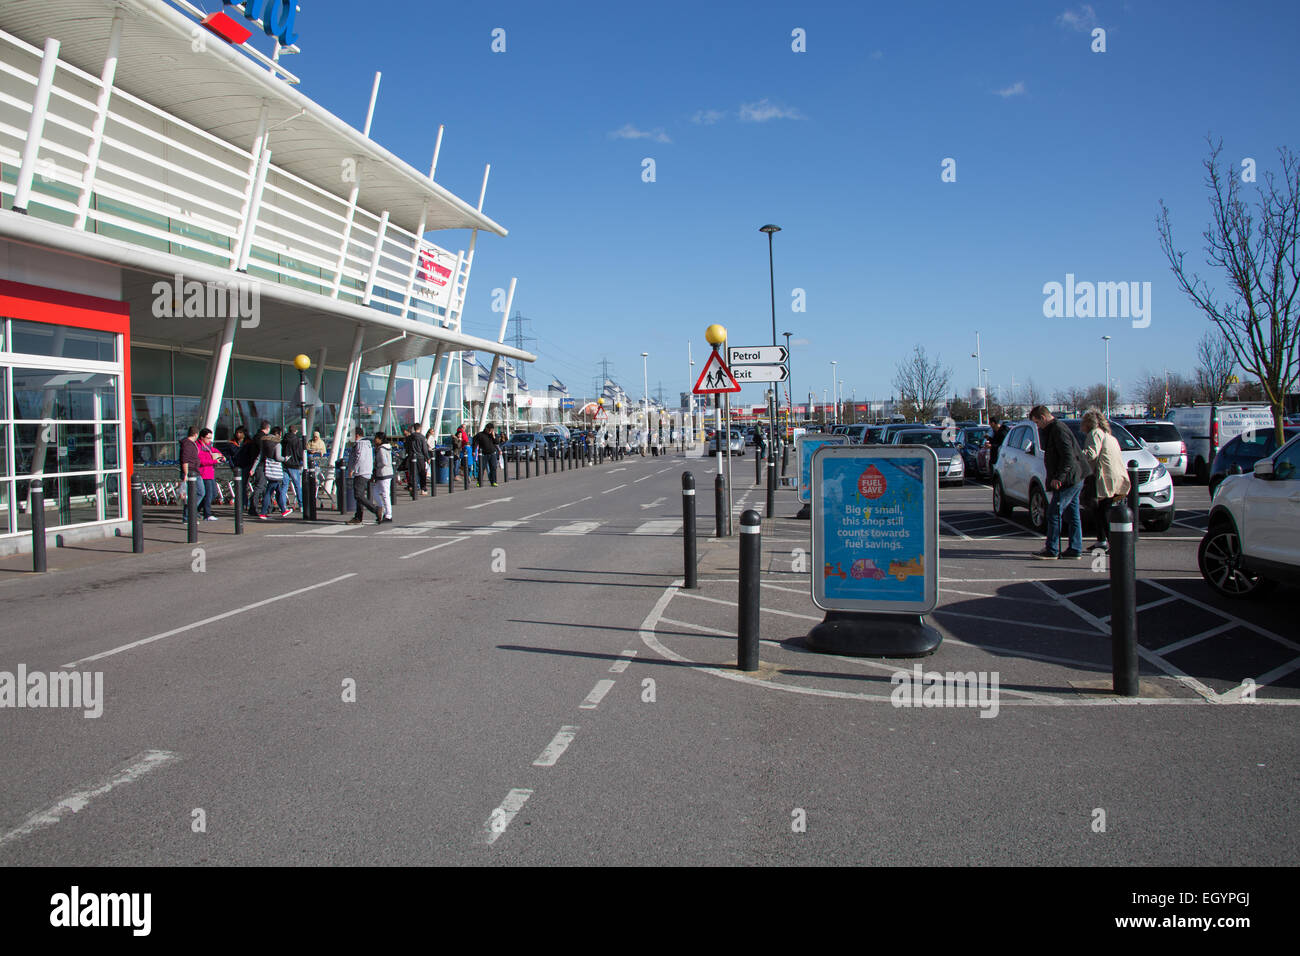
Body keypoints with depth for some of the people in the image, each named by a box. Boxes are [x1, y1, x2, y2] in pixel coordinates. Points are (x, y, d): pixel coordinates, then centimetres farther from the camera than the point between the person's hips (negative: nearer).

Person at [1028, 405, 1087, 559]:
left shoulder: (1059, 429, -16)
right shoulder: (1052, 429, 16)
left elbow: (1068, 456, -23)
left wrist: (1059, 477, -24)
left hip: (1069, 480, -10)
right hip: (1074, 480, 10)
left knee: (1054, 513, -6)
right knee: (1072, 515, 12)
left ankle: (1051, 550, -3)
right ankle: (1075, 549, 15)